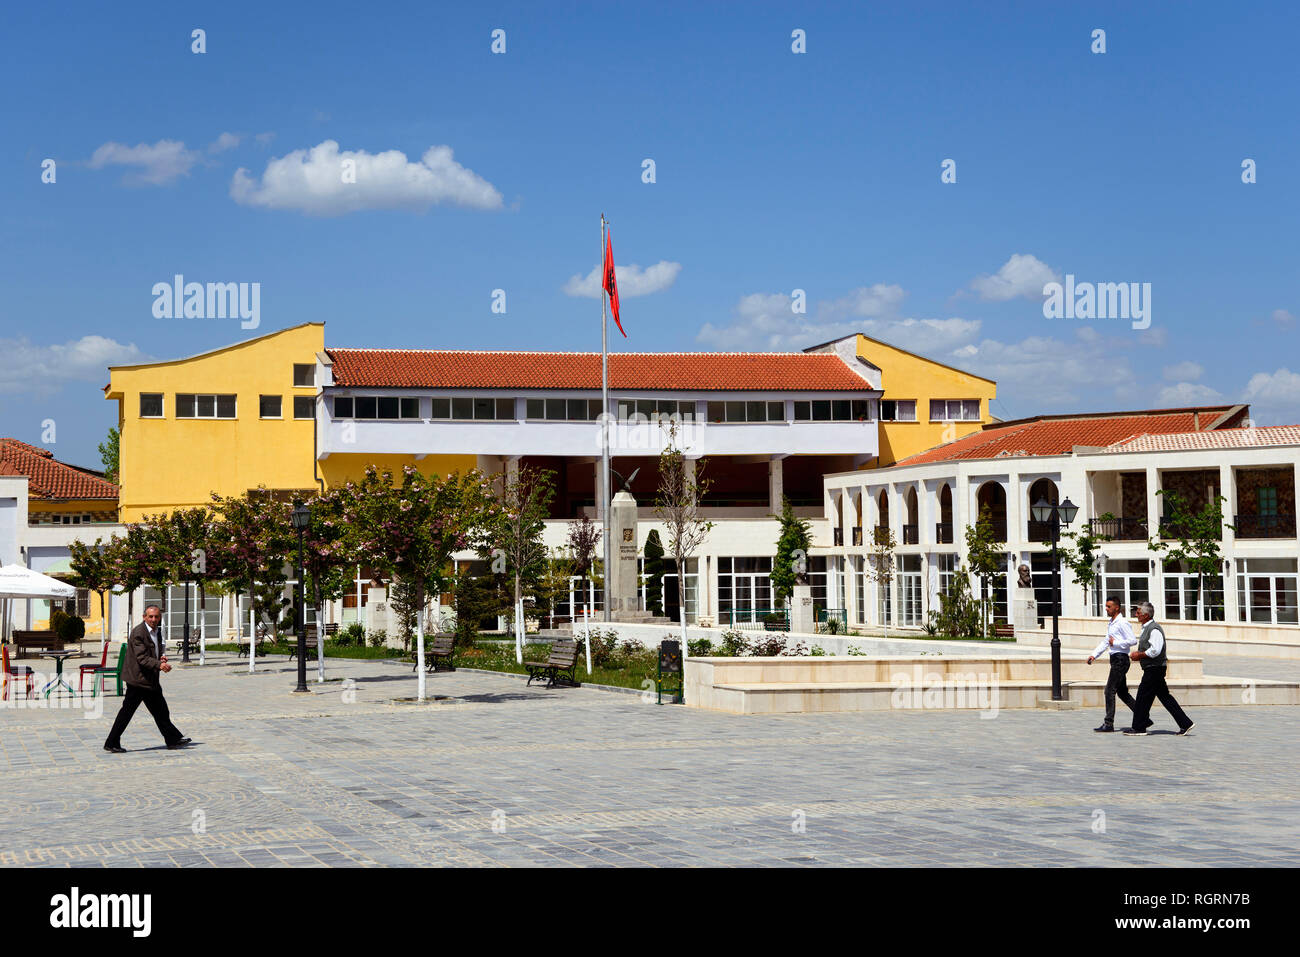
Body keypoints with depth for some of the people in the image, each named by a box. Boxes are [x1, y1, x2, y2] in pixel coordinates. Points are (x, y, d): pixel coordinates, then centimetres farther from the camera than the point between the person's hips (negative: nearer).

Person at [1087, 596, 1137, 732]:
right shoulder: (1111, 623, 18)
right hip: (1115, 659, 10)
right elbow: (1105, 642, 25)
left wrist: (1115, 643, -16)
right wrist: (1094, 655, 16)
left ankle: (1108, 723, -9)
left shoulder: (1122, 623, -12)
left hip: (1120, 659, -10)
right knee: (1122, 692, 14)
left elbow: (1133, 641, -17)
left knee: (1110, 690, -10)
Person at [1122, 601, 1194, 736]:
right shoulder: (1147, 628, 16)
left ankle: (1139, 727, 3)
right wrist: (1138, 654, 12)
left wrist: (1139, 655, -15)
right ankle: (1186, 723, 10)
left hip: (1154, 669, -10)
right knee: (1164, 696, 10)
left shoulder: (1154, 630, -16)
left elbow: (1155, 651, -25)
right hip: (1152, 669, 10)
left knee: (1143, 696, -4)